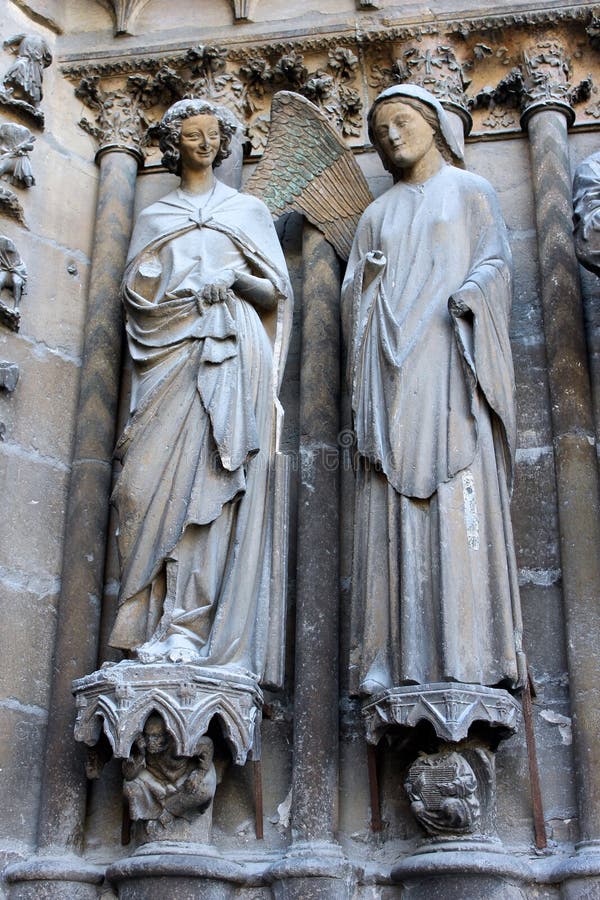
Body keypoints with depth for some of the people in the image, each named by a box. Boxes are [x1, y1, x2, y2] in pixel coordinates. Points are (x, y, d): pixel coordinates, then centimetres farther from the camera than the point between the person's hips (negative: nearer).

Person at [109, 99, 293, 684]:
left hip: (232, 355, -1)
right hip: (171, 356, 1)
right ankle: (166, 628, -16)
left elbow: (278, 290, 13)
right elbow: (136, 291, 12)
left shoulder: (249, 211, 20)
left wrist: (239, 278, -7)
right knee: (160, 478, -14)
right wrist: (191, 292, -6)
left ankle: (192, 628, -19)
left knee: (215, 479, -15)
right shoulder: (154, 218, 23)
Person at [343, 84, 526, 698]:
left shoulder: (469, 191, 17)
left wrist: (468, 295, -14)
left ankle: (470, 653, -18)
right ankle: (398, 659, -12)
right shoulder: (377, 215, 26)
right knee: (390, 502, -8)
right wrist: (367, 274, -1)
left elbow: (496, 260, 5)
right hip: (390, 365, 3)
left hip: (449, 355, -3)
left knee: (458, 489, -15)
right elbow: (352, 293, 20)